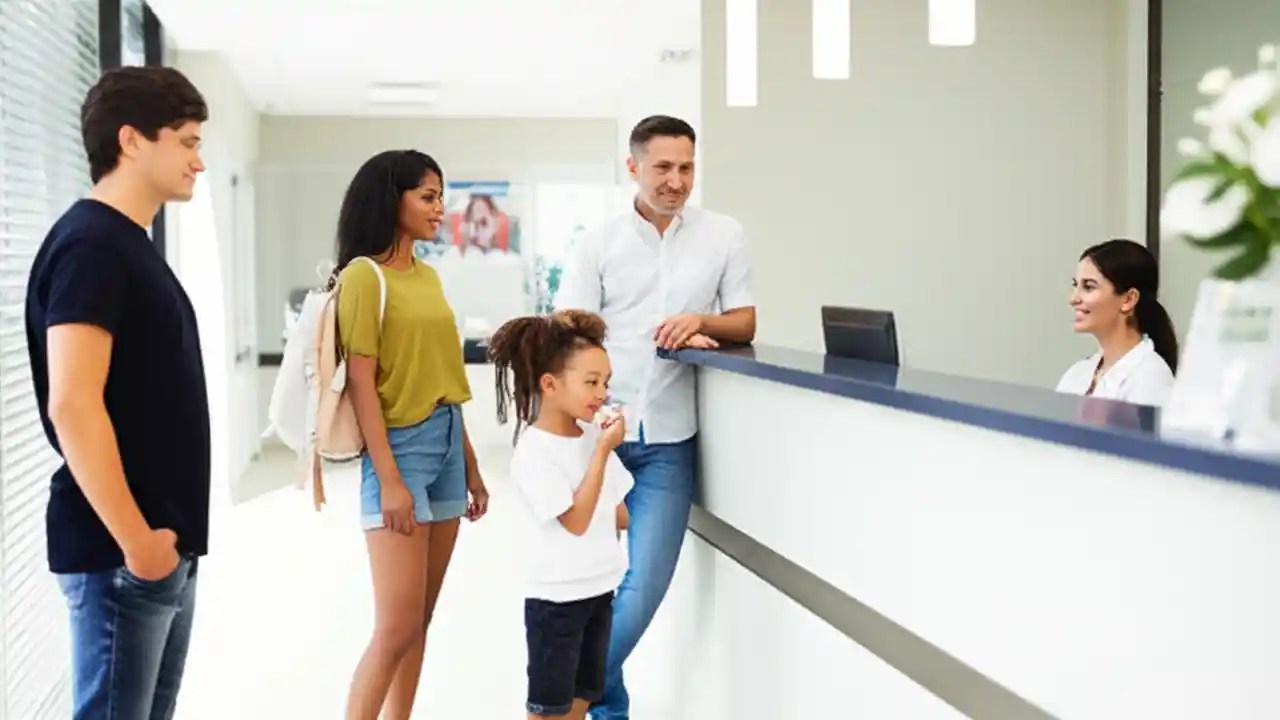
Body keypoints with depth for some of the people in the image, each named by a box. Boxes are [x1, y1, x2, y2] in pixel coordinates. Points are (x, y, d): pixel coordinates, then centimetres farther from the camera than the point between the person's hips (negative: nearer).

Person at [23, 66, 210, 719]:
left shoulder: (132, 245, 14)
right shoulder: (89, 243, -14)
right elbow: (72, 404, -23)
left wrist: (162, 534, 18)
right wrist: (134, 539, -20)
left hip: (167, 542, 9)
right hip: (121, 551, -9)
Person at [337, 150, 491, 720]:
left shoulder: (427, 276, 13)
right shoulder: (363, 275, -10)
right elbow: (361, 383, -14)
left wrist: (470, 464, 16)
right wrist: (388, 478, -18)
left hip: (446, 445, 8)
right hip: (399, 447, -8)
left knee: (420, 620, 10)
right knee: (396, 627, -8)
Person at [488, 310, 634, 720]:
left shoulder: (594, 435, 2)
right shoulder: (533, 452, -19)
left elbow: (620, 515, 13)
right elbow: (576, 520, -23)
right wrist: (603, 451, -23)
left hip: (600, 589, 7)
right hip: (556, 597, -7)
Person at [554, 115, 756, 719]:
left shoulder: (724, 236, 6)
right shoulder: (596, 245, 3)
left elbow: (746, 323, 9)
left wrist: (702, 321, -13)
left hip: (668, 441, 0)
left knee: (642, 586, -3)